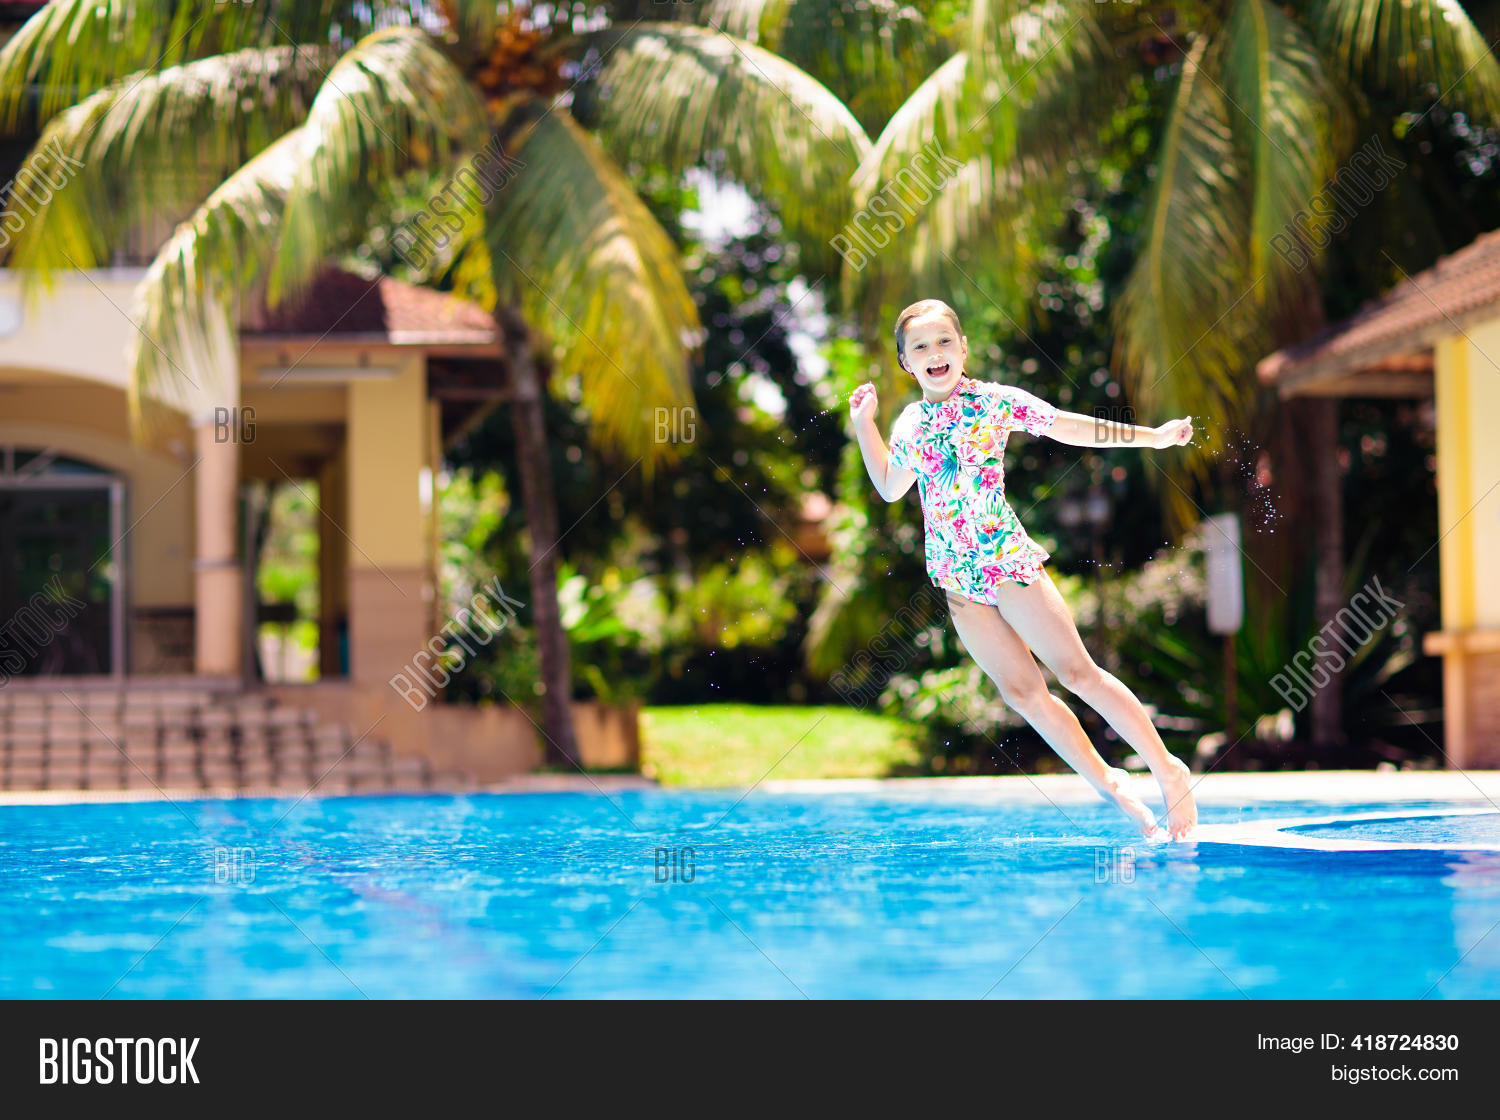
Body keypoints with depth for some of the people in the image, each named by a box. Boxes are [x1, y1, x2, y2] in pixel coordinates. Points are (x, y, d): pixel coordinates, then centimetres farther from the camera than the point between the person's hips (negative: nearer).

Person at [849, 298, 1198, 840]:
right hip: (956, 577, 5)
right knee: (1021, 691, 4)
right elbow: (890, 487, 23)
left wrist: (1152, 435, -1)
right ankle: (1109, 784, 14)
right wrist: (864, 423, 17)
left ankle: (1167, 769, 2)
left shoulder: (994, 401, -4)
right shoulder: (911, 421, 9)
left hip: (1006, 558, -5)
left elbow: (1071, 428, 0)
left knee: (1077, 672, -7)